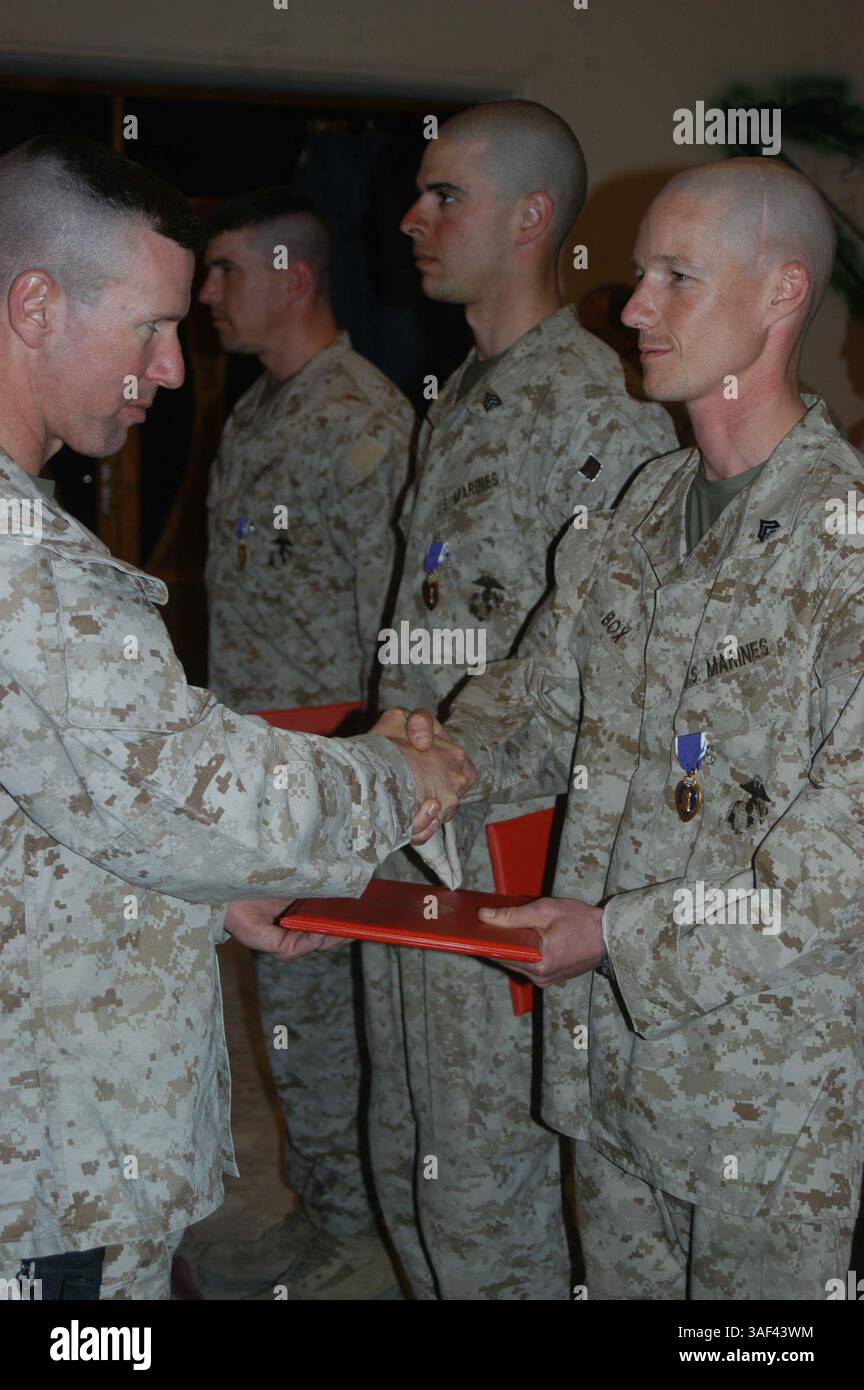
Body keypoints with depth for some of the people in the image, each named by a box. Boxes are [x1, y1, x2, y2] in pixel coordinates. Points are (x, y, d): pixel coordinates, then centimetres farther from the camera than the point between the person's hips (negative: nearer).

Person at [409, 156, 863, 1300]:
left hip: (771, 1072, -6)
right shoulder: (637, 516, 6)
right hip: (606, 1045, 6)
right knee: (618, 1279, 23)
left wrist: (625, 935, -20)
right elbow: (542, 695, 14)